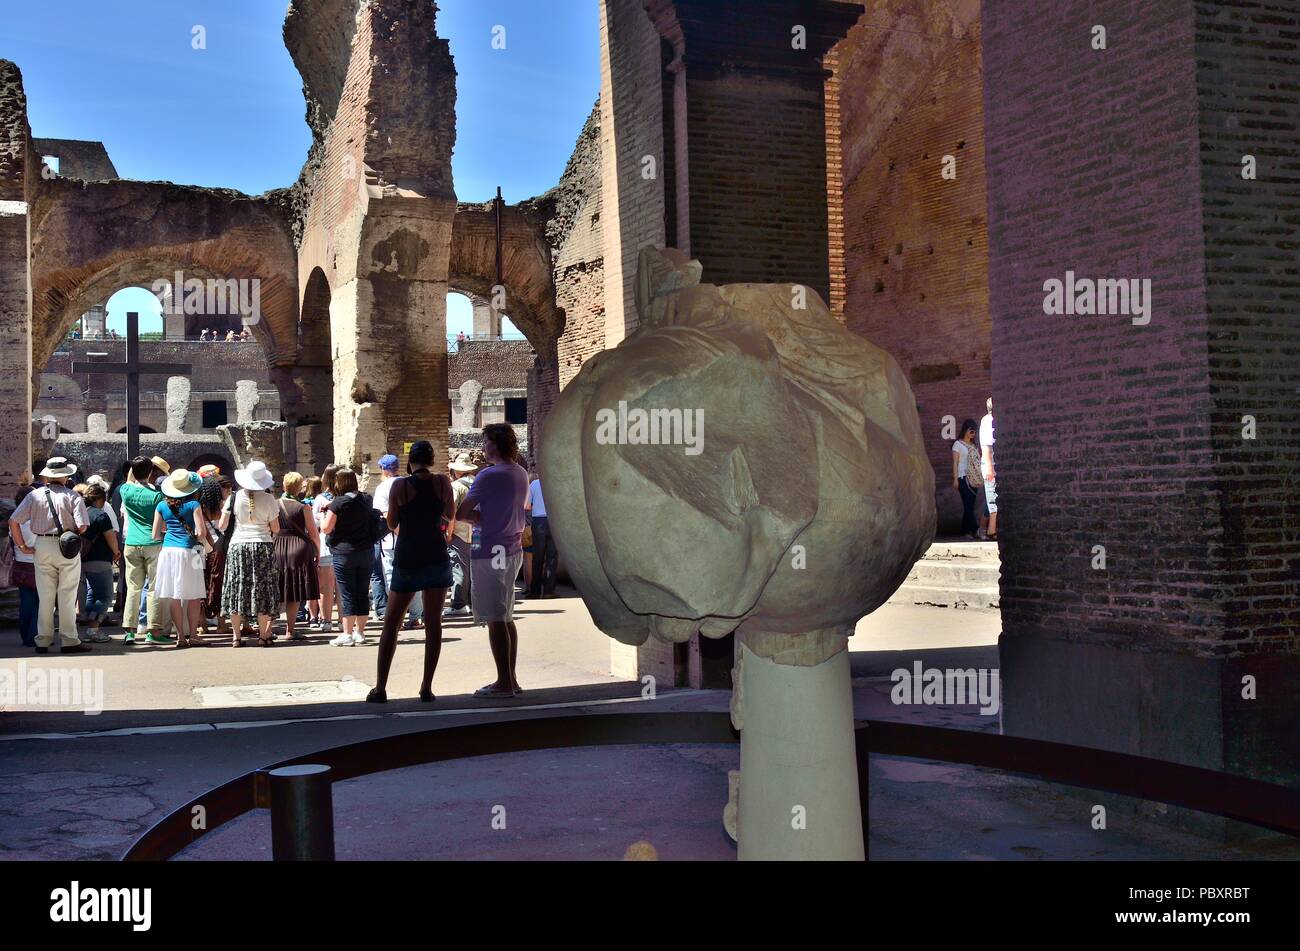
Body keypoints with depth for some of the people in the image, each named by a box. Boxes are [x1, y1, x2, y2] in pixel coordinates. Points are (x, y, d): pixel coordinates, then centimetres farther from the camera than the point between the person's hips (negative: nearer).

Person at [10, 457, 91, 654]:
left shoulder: (35, 495, 2)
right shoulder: (72, 496, -7)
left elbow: (13, 521, -1)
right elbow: (82, 526, -14)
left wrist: (21, 545, 6)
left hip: (42, 547, 3)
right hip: (67, 548, -3)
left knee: (45, 596, 11)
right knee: (67, 596, 3)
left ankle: (43, 641, 14)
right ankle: (68, 641, 5)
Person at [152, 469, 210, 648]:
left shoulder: (162, 506, 6)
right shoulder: (193, 505, -5)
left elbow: (155, 535, 7)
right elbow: (201, 533, -11)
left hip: (168, 551, 4)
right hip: (188, 551, -4)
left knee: (174, 597, 6)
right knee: (194, 596, 5)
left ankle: (181, 635, 7)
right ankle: (192, 635, 5)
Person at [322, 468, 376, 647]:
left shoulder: (338, 503, -13)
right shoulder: (366, 500, 4)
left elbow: (326, 528, -13)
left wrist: (328, 512, 5)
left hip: (344, 553, -5)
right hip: (366, 551, 5)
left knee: (347, 594, -1)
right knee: (363, 593, 9)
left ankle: (347, 635, 1)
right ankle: (360, 633, 13)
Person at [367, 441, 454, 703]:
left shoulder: (399, 485, -7)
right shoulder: (443, 482, -2)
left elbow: (392, 524, 2)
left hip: (407, 558, -1)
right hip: (437, 556, 1)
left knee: (391, 623, 7)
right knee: (433, 622, 6)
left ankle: (380, 688, 4)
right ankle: (426, 688, 4)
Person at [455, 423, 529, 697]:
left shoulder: (489, 476, -16)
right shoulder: (521, 474, 10)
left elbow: (460, 512, -18)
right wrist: (475, 515, 2)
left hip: (490, 552, -9)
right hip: (513, 549, 9)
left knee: (495, 620, -4)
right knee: (506, 617, 15)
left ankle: (504, 683, -1)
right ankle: (510, 679, 19)